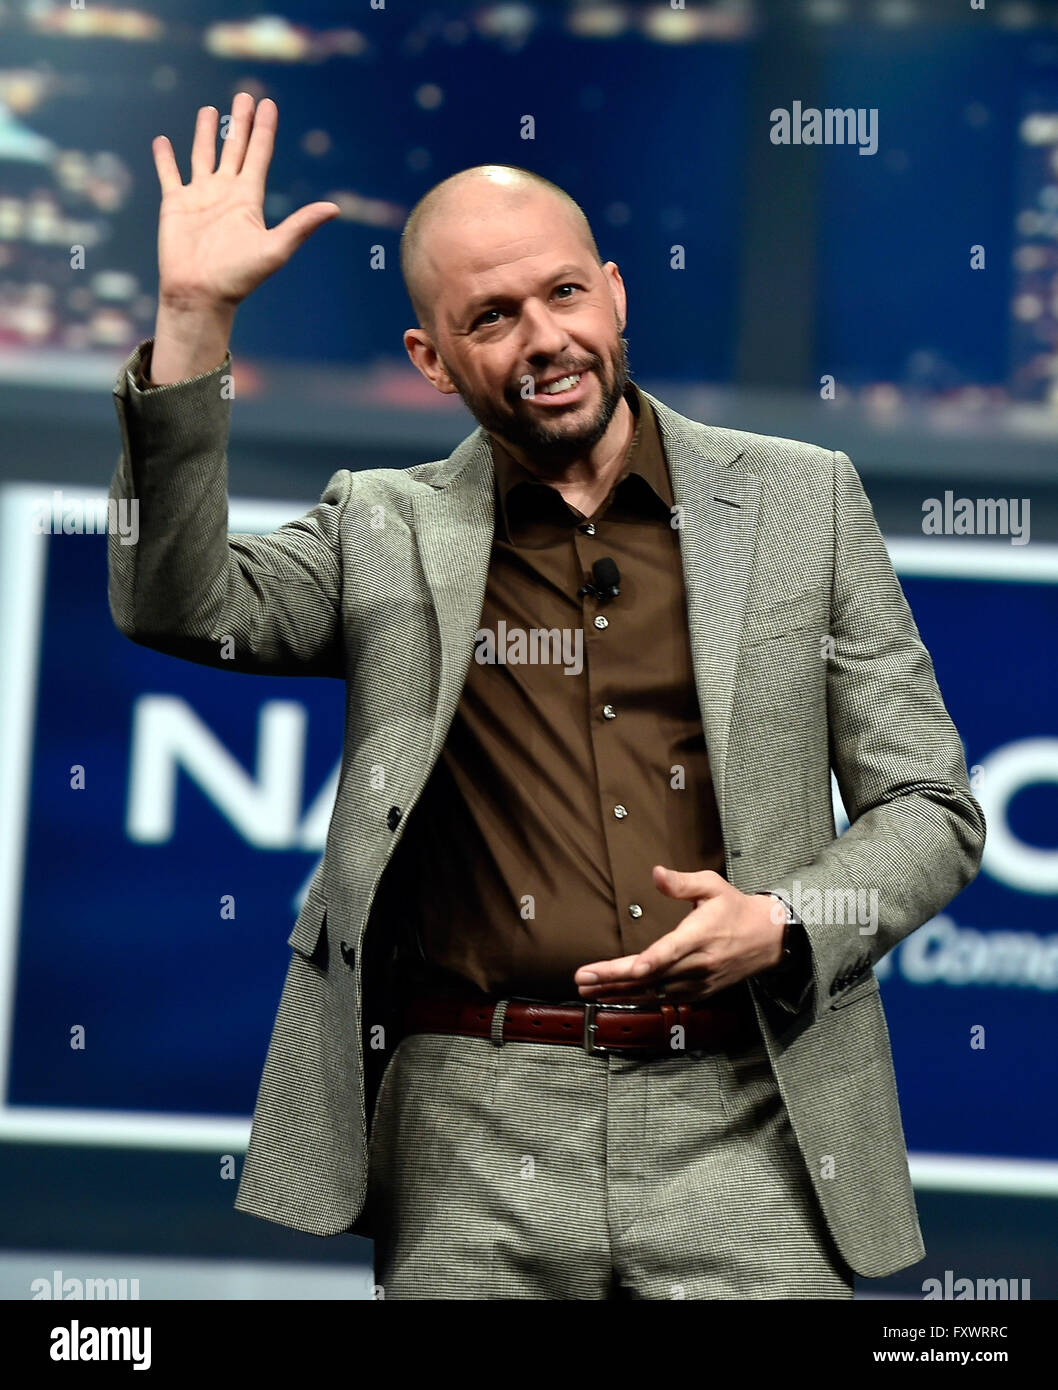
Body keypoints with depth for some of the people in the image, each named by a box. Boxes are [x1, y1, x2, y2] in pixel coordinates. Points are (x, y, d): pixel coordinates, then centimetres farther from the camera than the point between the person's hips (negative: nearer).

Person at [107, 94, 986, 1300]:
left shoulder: (803, 500, 9)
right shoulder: (387, 533, 10)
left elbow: (930, 810, 10)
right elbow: (178, 604, -8)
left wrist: (786, 923, -9)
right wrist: (192, 318, -12)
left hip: (744, 1115, 0)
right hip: (476, 1137, 0)